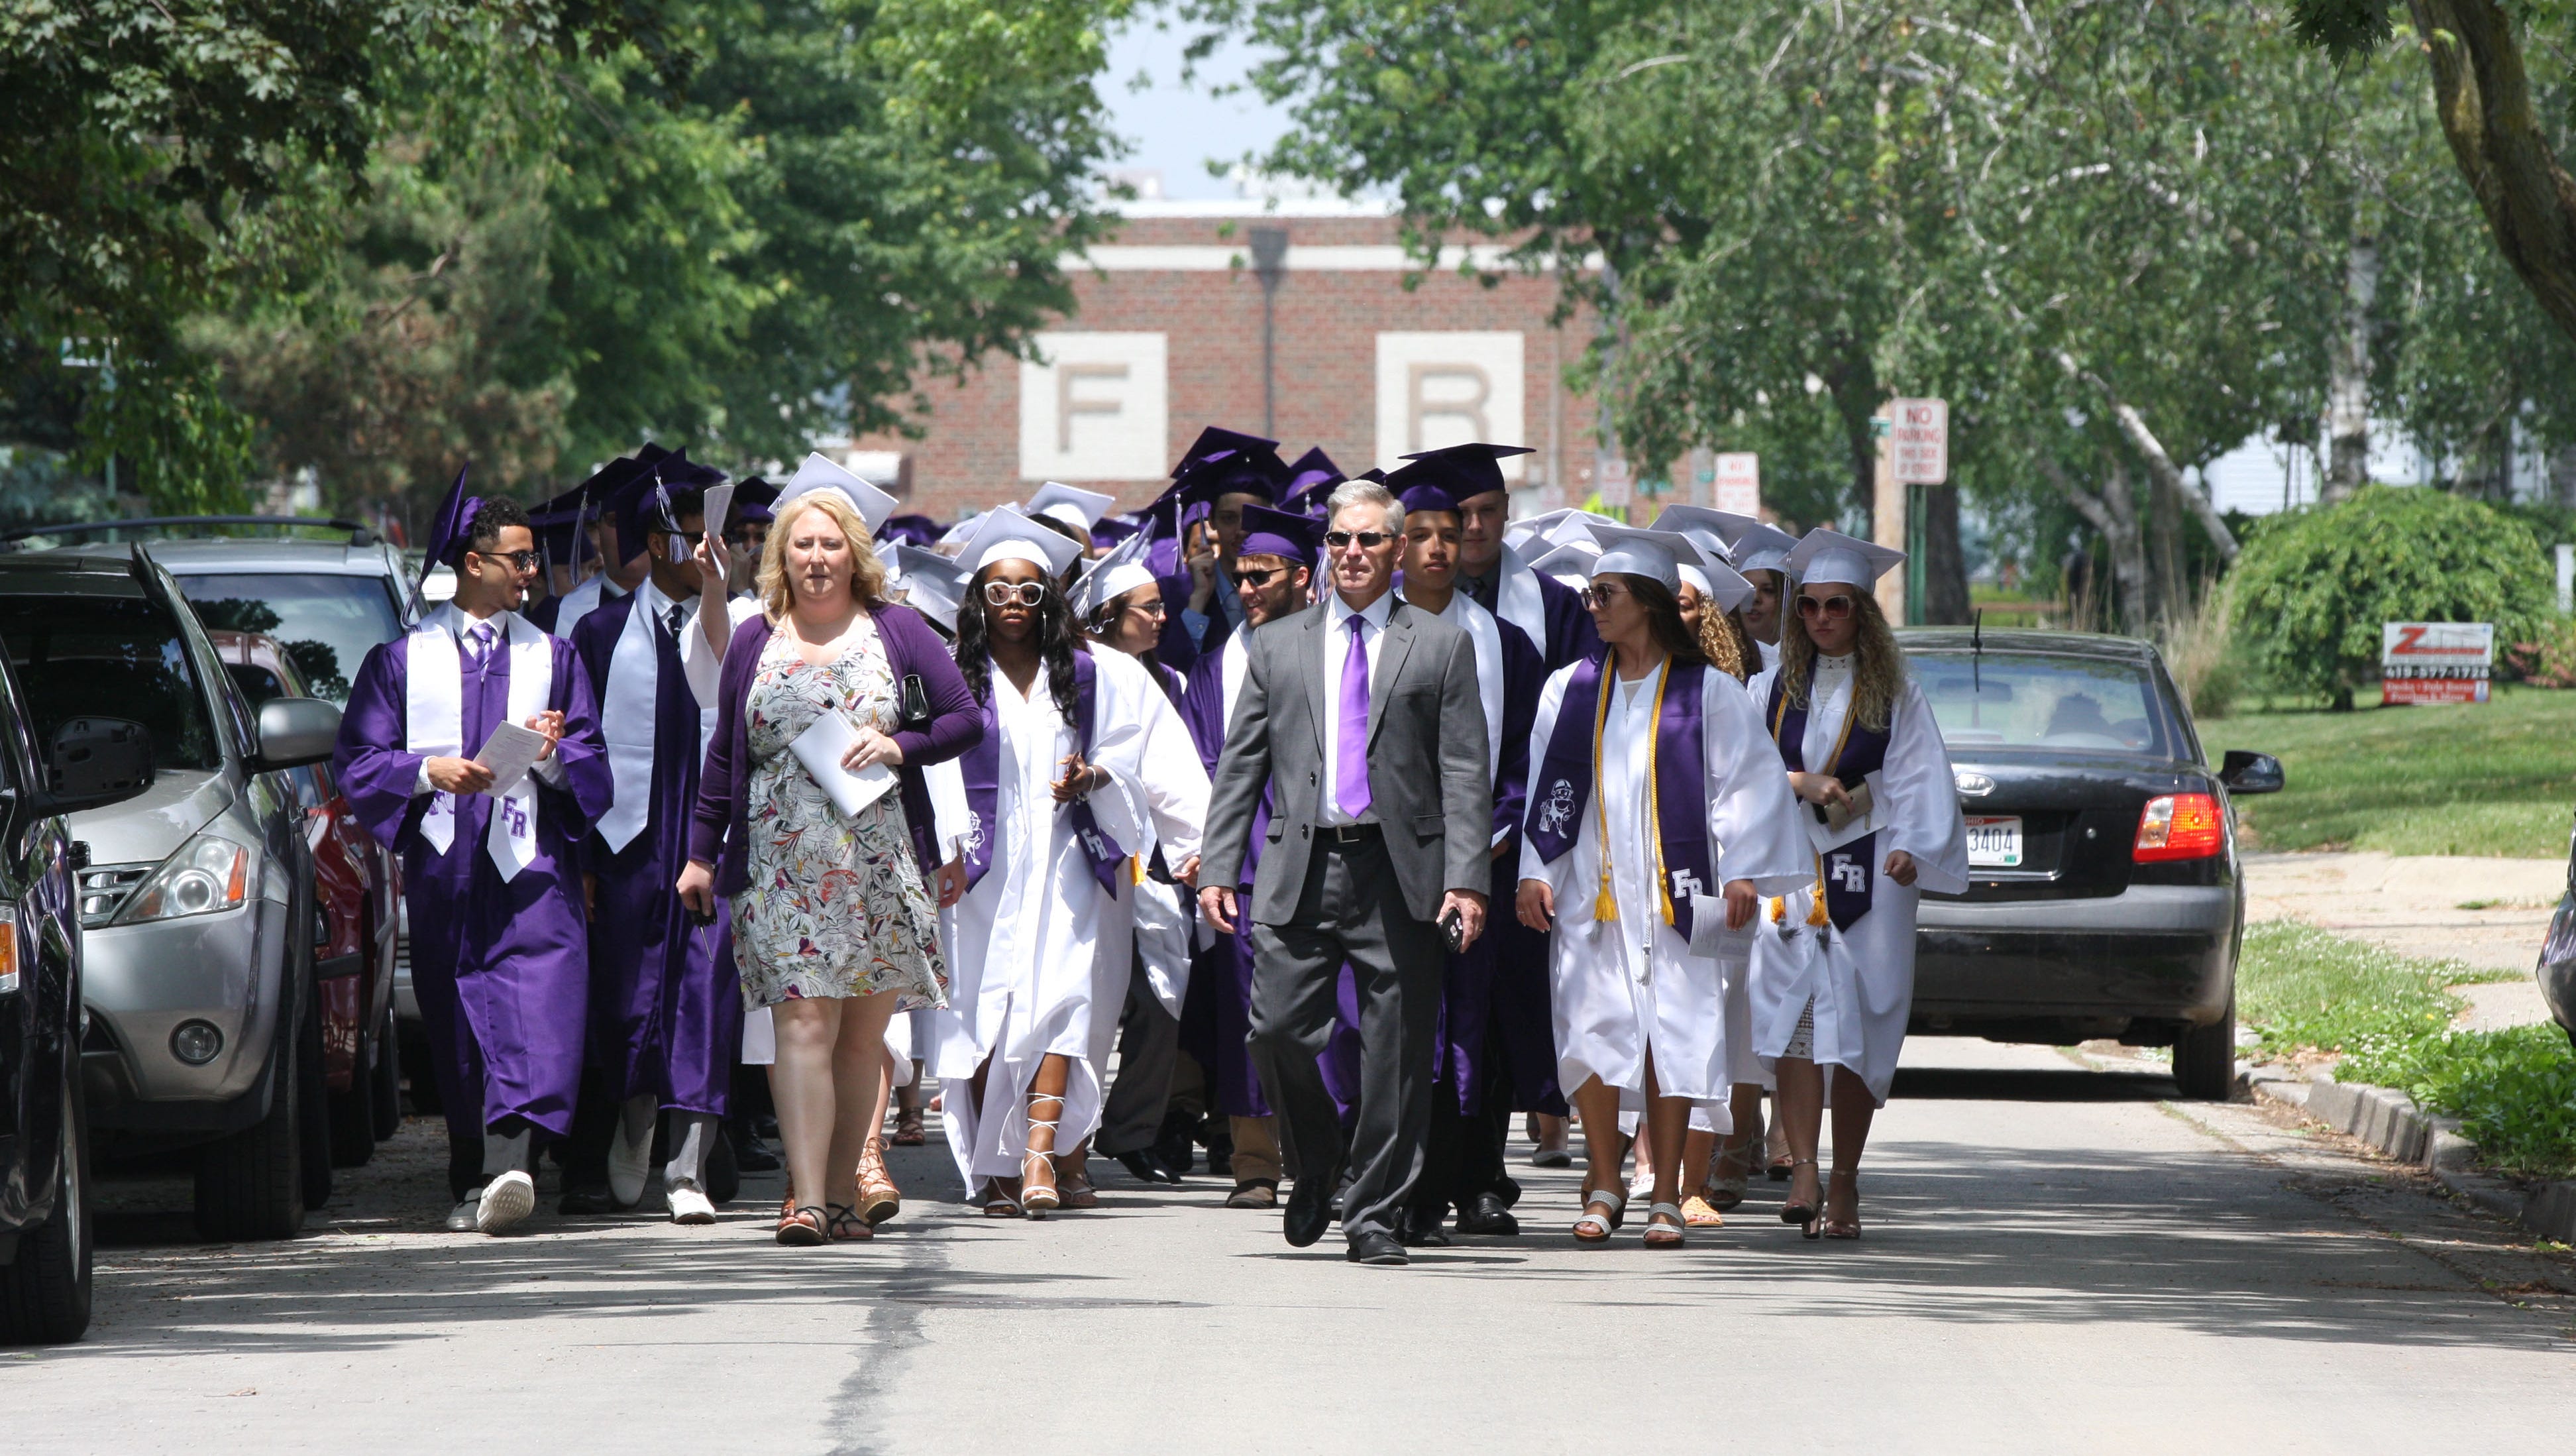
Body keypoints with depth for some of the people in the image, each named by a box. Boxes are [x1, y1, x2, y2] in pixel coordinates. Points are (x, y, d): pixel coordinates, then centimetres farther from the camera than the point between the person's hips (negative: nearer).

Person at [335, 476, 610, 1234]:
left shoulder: (552, 656, 15)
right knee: (456, 1026, 2)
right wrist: (427, 771, -11)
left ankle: (511, 1162, -31)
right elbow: (357, 762, 6)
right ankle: (473, 1179, 12)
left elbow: (593, 767, 12)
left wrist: (553, 755, -9)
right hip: (443, 861, 0)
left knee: (535, 1006, -19)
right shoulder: (402, 659, 11)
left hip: (530, 862, 0)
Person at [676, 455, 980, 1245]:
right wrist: (702, 853, 11)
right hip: (783, 867, 0)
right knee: (803, 1022, -12)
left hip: (882, 867, 0)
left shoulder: (897, 631, 6)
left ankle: (844, 1190, 11)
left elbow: (966, 720, 5)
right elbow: (722, 756, 15)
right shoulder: (755, 642, 10)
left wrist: (900, 746, -12)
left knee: (863, 1031, 3)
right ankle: (806, 1199, -18)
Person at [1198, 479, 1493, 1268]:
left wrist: (1466, 879, -9)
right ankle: (1315, 1167, 20)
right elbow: (1239, 767, 12)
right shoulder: (1277, 647, 13)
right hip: (1300, 869, 1)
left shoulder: (1442, 648, 8)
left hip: (1400, 875, -1)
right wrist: (1218, 870, 1)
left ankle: (1375, 1217, 8)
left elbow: (1465, 774, 2)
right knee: (1278, 1032, -7)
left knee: (1395, 1054, -1)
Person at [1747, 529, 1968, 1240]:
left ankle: (1845, 1182, 8)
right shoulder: (1773, 689, 12)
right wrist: (1800, 783, -11)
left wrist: (1909, 847, -17)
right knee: (1796, 1015, -13)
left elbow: (1919, 781, -1)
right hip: (1789, 874, 1)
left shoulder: (1895, 696, 7)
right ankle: (1803, 1174, -18)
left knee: (1858, 1028, -1)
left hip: (1868, 880, -1)